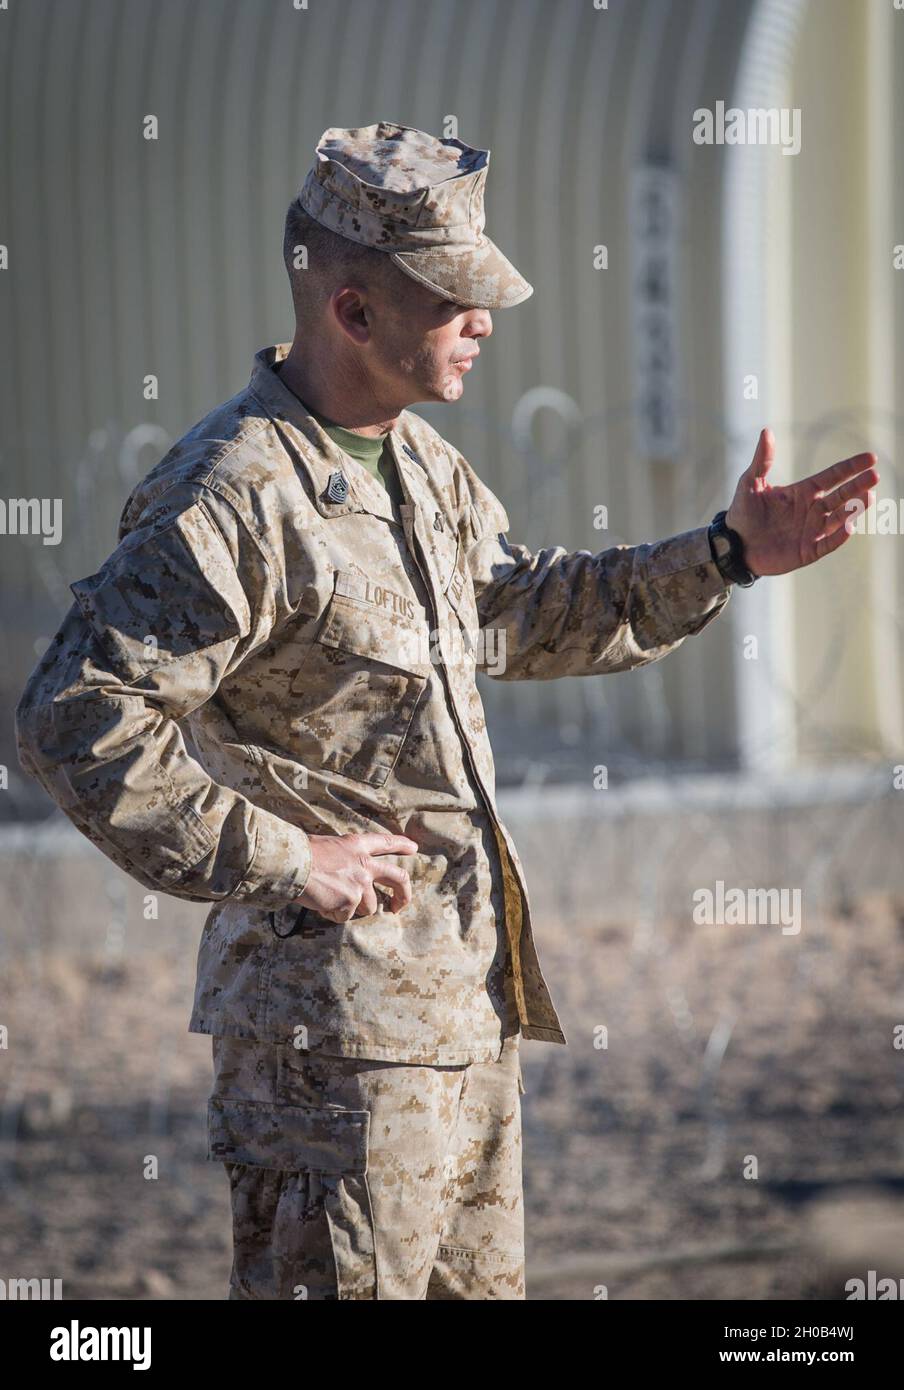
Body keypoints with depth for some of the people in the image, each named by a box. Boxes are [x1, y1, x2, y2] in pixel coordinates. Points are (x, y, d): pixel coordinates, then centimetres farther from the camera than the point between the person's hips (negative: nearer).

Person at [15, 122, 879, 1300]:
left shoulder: (421, 465, 11)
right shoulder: (235, 499, -19)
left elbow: (515, 616, 27)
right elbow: (83, 722, -24)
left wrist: (727, 556, 18)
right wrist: (284, 861, -21)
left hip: (469, 993, 10)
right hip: (334, 1014, -10)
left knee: (477, 1279, 17)